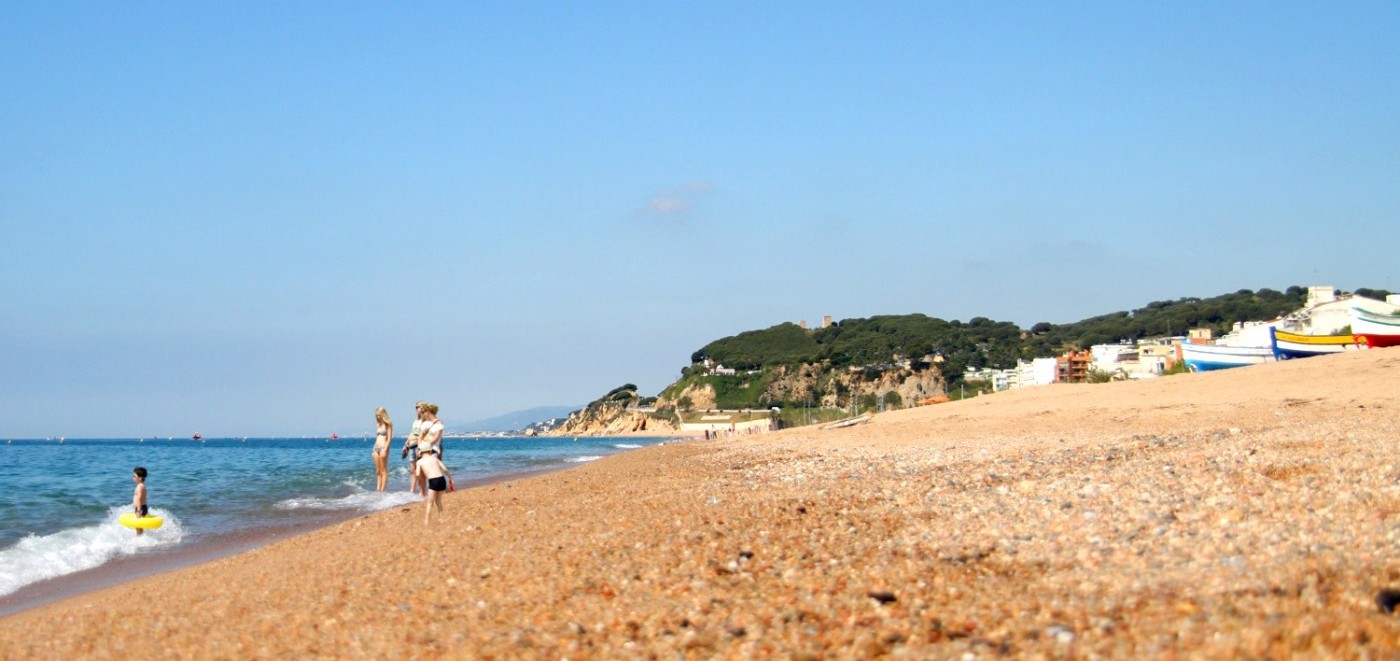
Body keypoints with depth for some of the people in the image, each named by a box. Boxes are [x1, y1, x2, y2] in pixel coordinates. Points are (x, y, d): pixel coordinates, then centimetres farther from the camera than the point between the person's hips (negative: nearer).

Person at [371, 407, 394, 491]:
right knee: (378, 471, 7)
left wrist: (385, 449, -18)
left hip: (383, 448, -8)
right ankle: (378, 489, 8)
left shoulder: (388, 424, -3)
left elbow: (389, 438, -9)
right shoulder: (379, 425, 18)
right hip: (376, 448, 8)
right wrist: (374, 450, 15)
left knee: (383, 471, -6)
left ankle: (382, 490, -8)